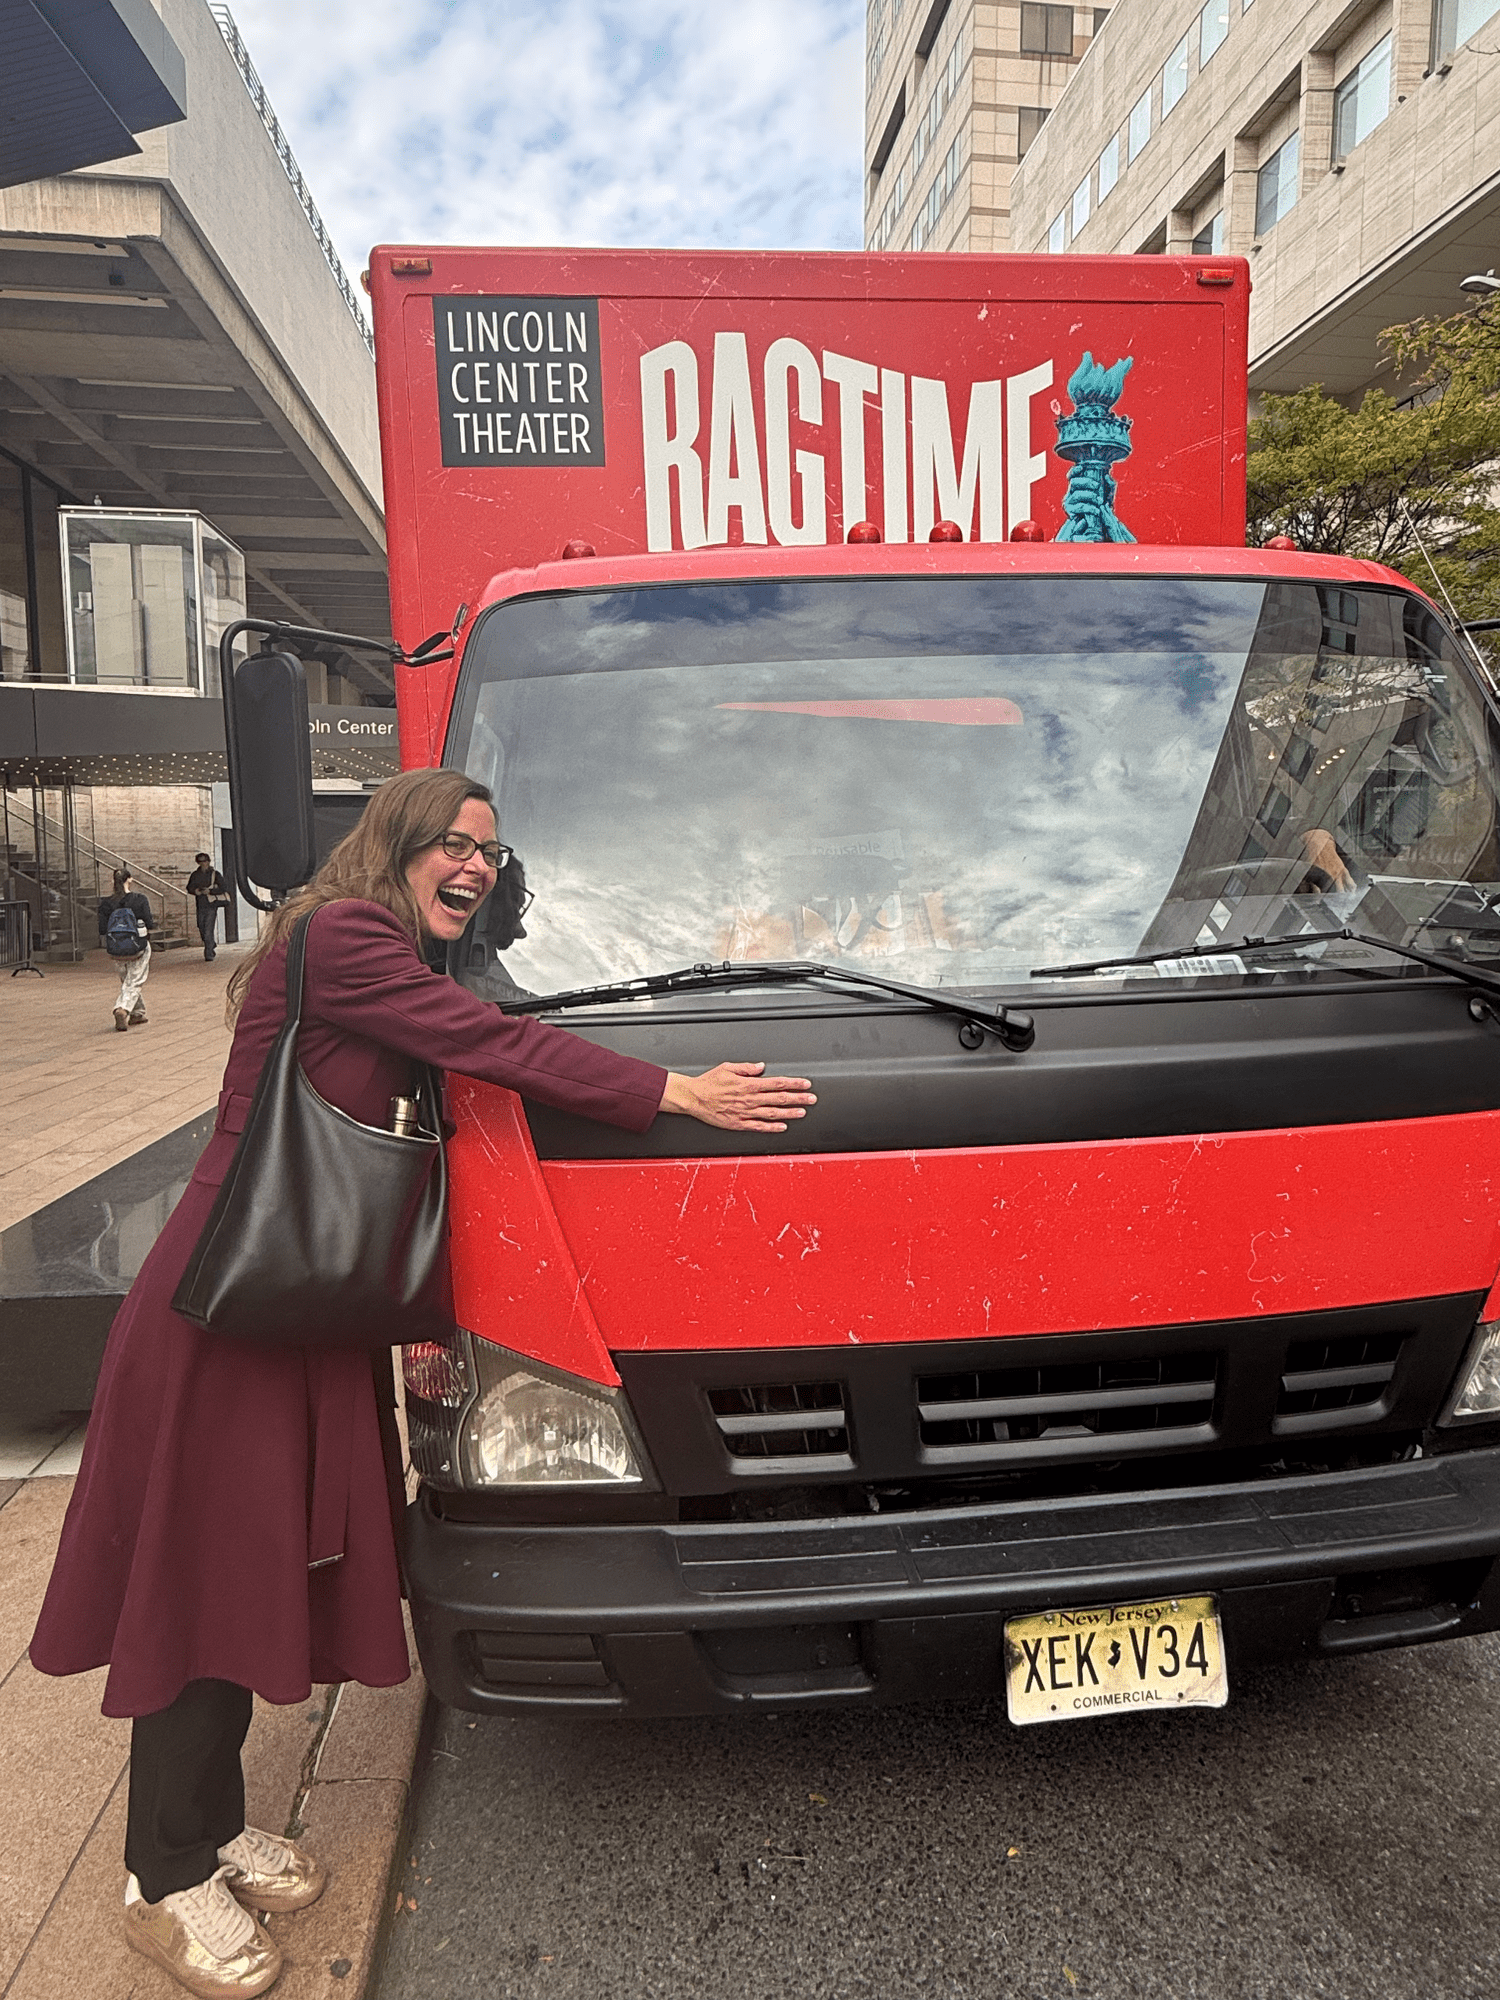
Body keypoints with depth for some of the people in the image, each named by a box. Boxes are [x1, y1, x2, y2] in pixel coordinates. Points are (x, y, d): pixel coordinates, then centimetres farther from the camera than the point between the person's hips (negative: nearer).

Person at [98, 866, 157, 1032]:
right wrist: (152, 923, 12)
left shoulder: (106, 903, -3)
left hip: (117, 950, 3)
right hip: (138, 947, -3)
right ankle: (122, 1009, -20)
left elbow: (102, 931, -4)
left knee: (126, 981, 21)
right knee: (134, 983, 3)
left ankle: (138, 1013, 26)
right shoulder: (139, 900, -10)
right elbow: (150, 925, -10)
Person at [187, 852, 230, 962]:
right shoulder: (195, 875, 8)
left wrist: (209, 891, -18)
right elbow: (189, 888, 14)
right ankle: (212, 946, 39)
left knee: (208, 931, -12)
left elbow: (222, 889, -6)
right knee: (202, 930, 13)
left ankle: (209, 957, -10)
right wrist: (195, 890, -8)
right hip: (200, 905, 5)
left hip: (211, 905, -5)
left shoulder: (215, 874, -3)